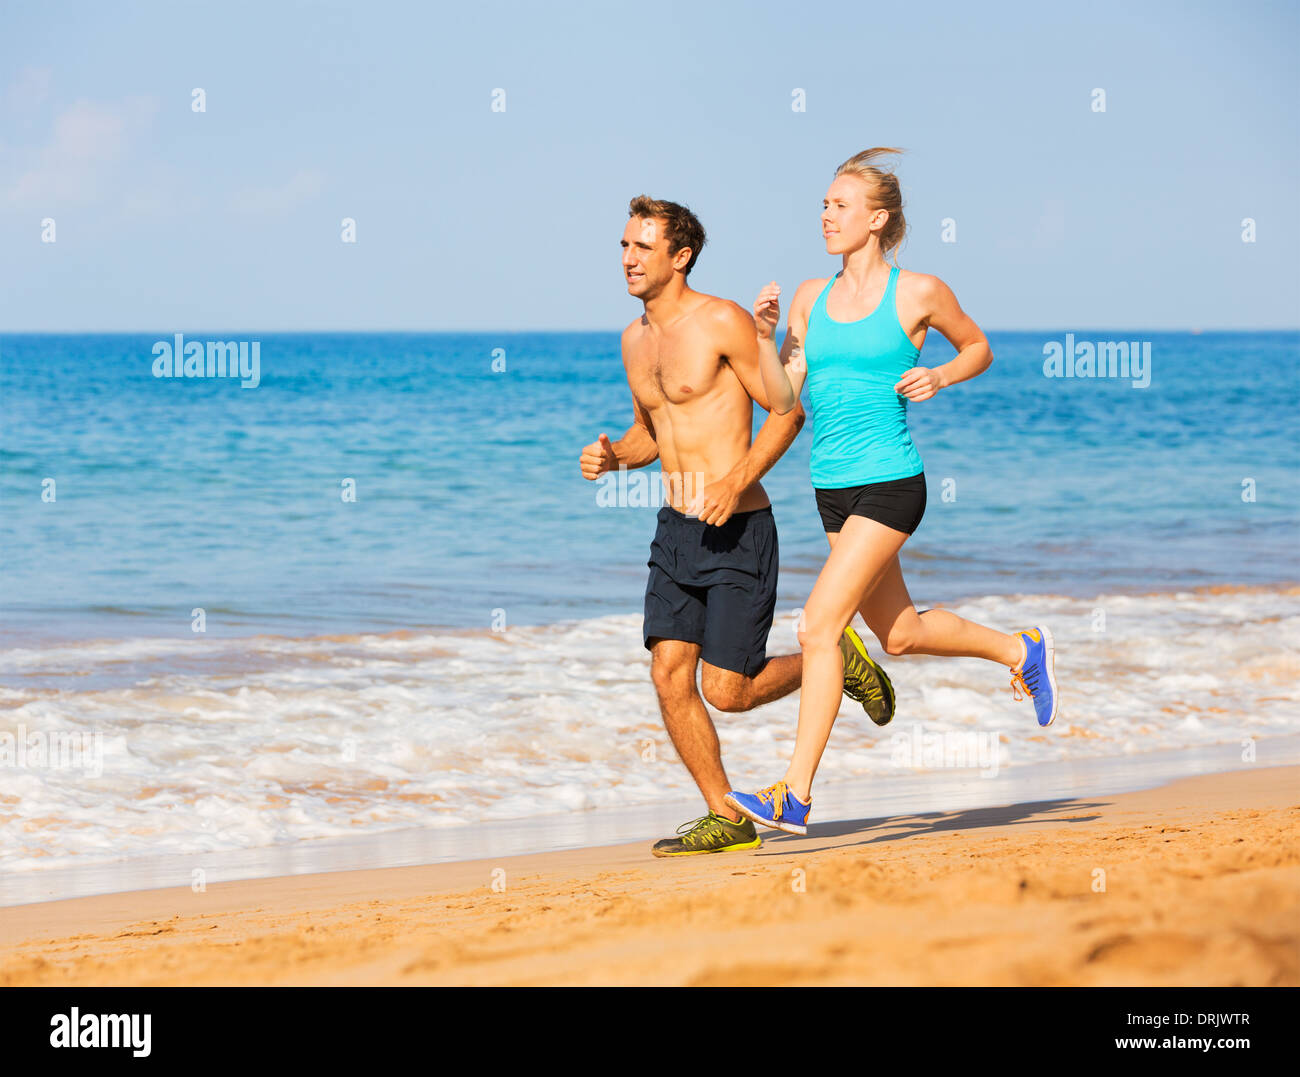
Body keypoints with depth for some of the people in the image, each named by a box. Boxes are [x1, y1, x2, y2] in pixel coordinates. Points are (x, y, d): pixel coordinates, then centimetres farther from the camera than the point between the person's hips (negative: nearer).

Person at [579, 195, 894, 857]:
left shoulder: (723, 322, -11)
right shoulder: (635, 338, 11)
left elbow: (788, 410, -9)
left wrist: (736, 481, -21)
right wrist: (613, 456, 2)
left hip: (737, 529, -7)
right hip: (676, 530, 7)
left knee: (727, 692, -7)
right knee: (669, 677, -3)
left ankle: (838, 666, 21)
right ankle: (726, 819, 8)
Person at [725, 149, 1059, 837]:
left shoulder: (919, 293, -5)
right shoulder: (810, 298, 8)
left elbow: (979, 349, 11)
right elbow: (782, 400, 5)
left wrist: (940, 376, -8)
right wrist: (764, 334, -9)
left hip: (888, 483, -7)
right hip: (832, 488, 7)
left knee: (818, 626, -15)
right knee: (899, 634, 18)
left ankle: (795, 796, -13)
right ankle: (1023, 650, 42)